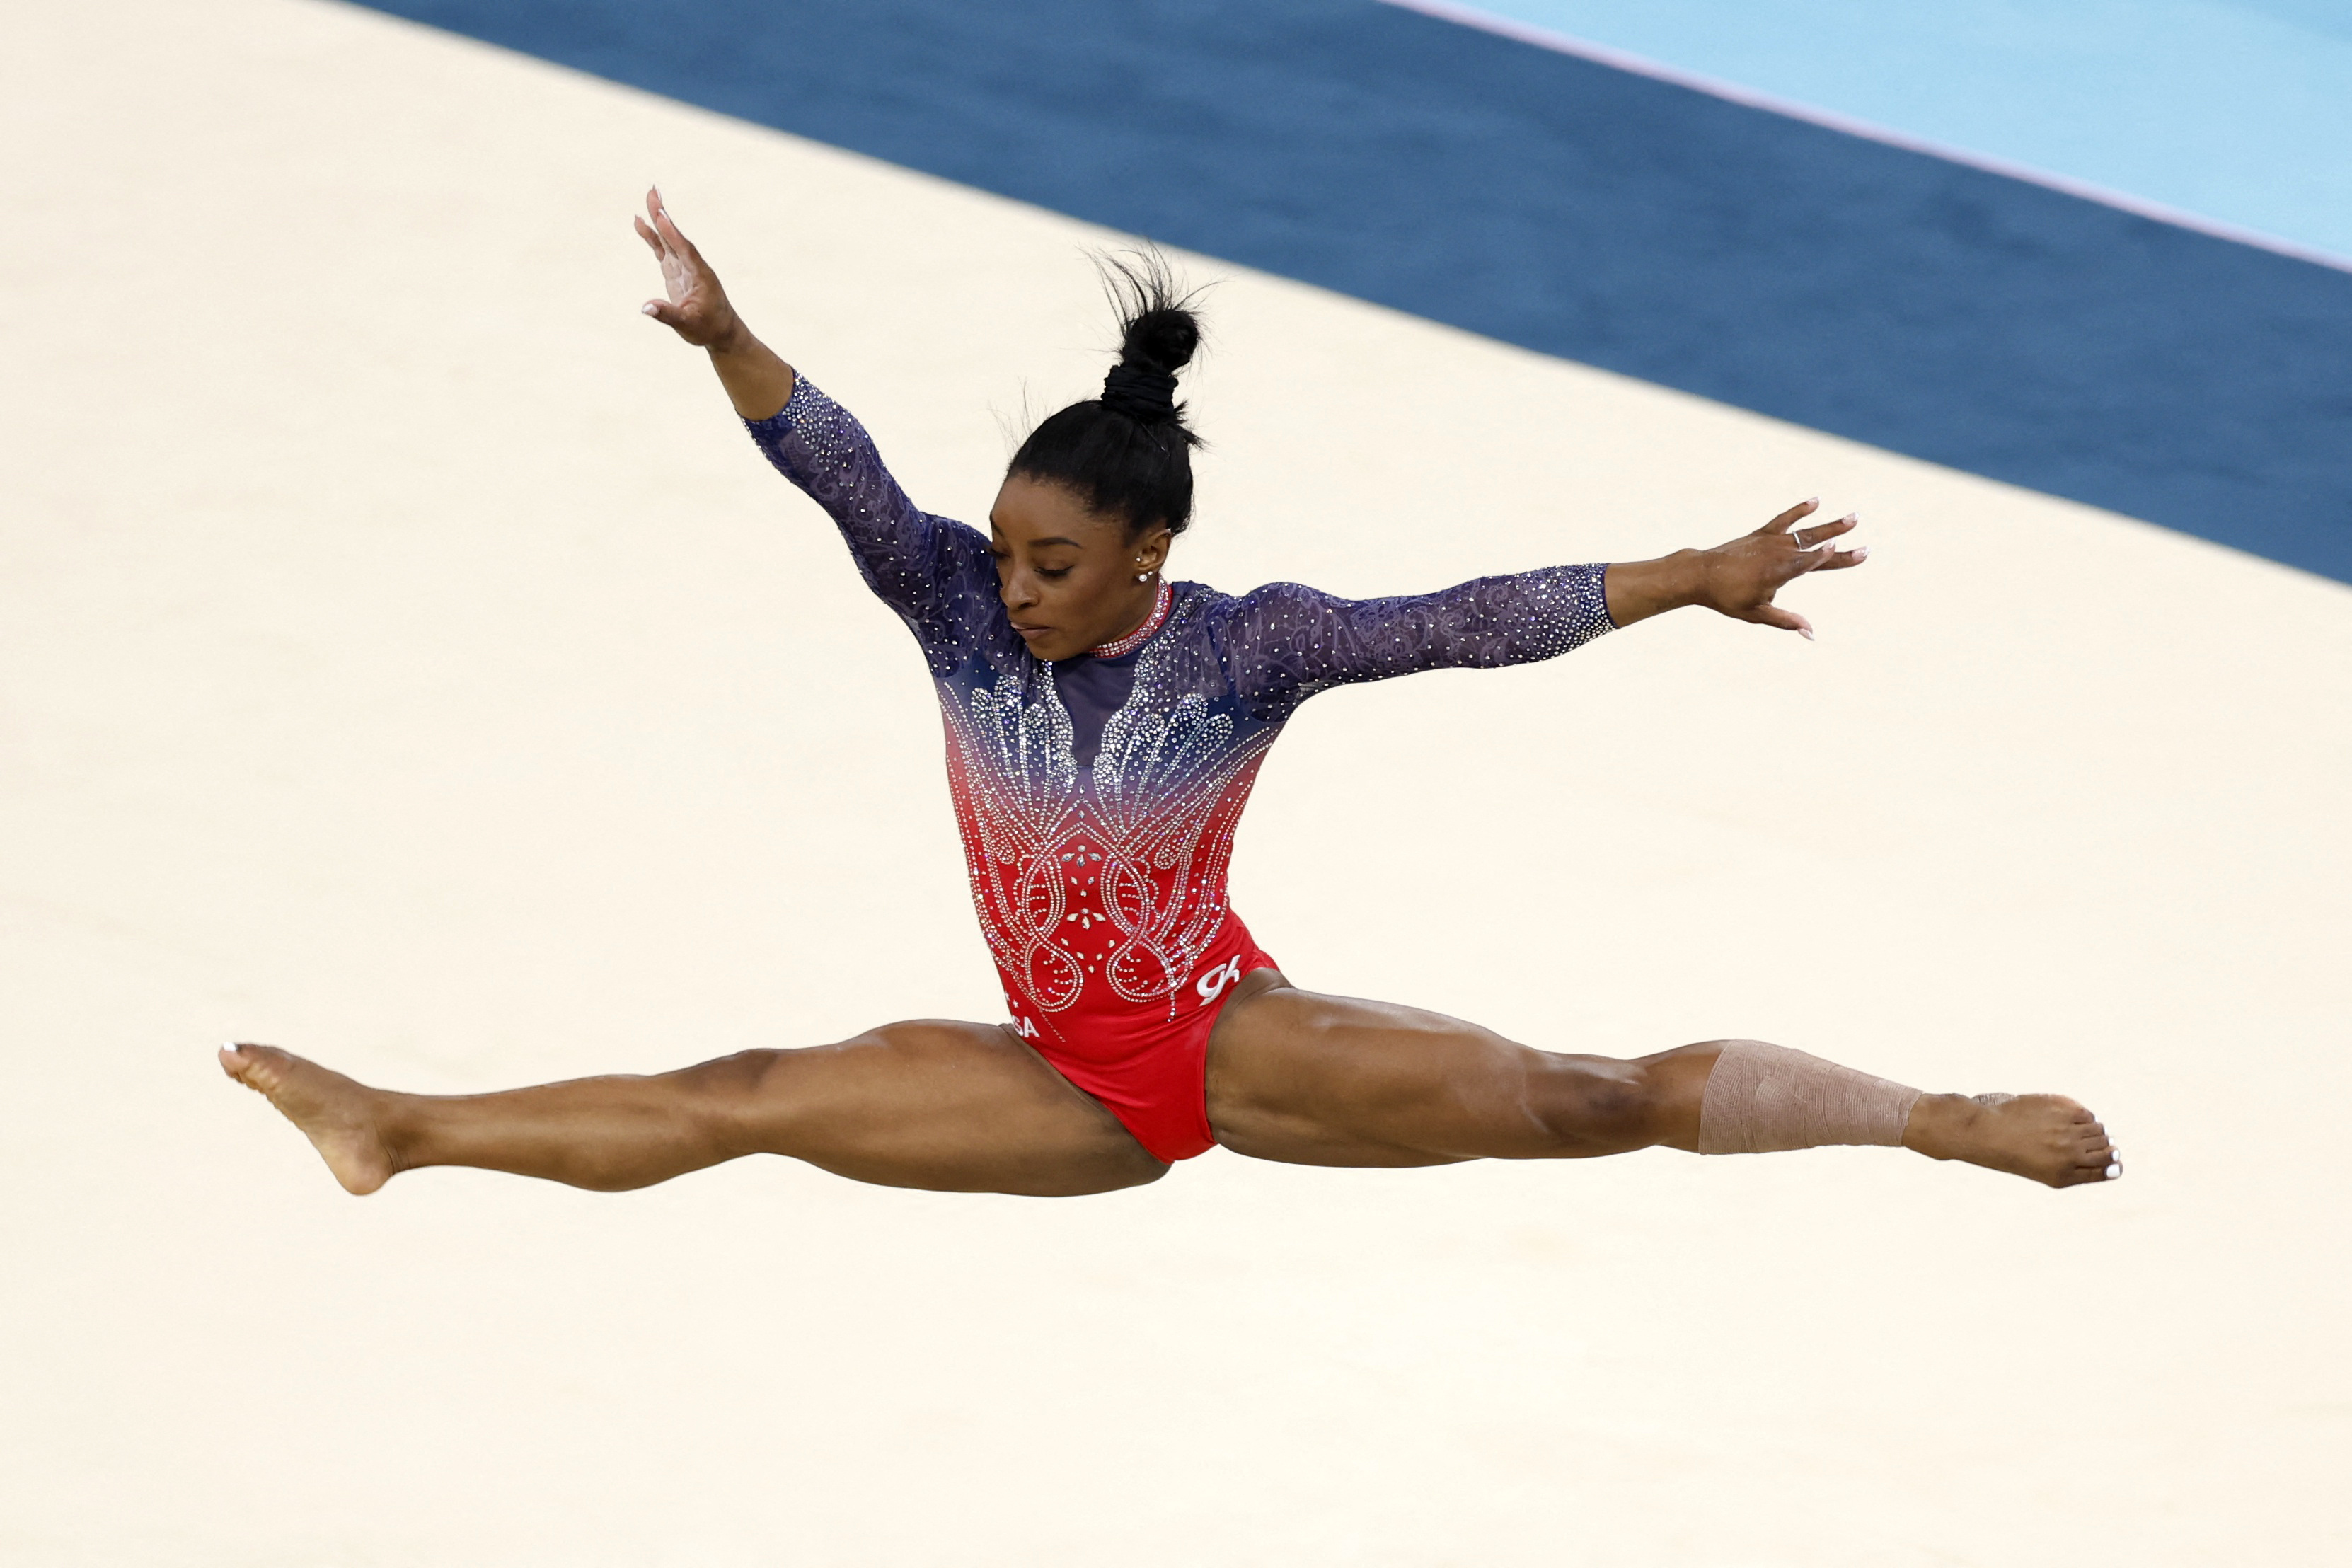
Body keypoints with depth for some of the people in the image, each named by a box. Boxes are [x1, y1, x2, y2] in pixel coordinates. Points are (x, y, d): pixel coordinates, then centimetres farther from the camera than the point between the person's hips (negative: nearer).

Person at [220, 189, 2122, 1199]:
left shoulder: (1248, 643, -17)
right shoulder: (962, 608, -9)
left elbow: (1463, 622, -21)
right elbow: (847, 476, -21)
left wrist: (1687, 580, -28)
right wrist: (725, 338, -38)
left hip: (1237, 1043, -3)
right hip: (1069, 1088, 4)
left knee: (1577, 1098, -17)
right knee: (746, 1099, -2)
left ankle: (1961, 1122, -12)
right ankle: (400, 1127, 6)